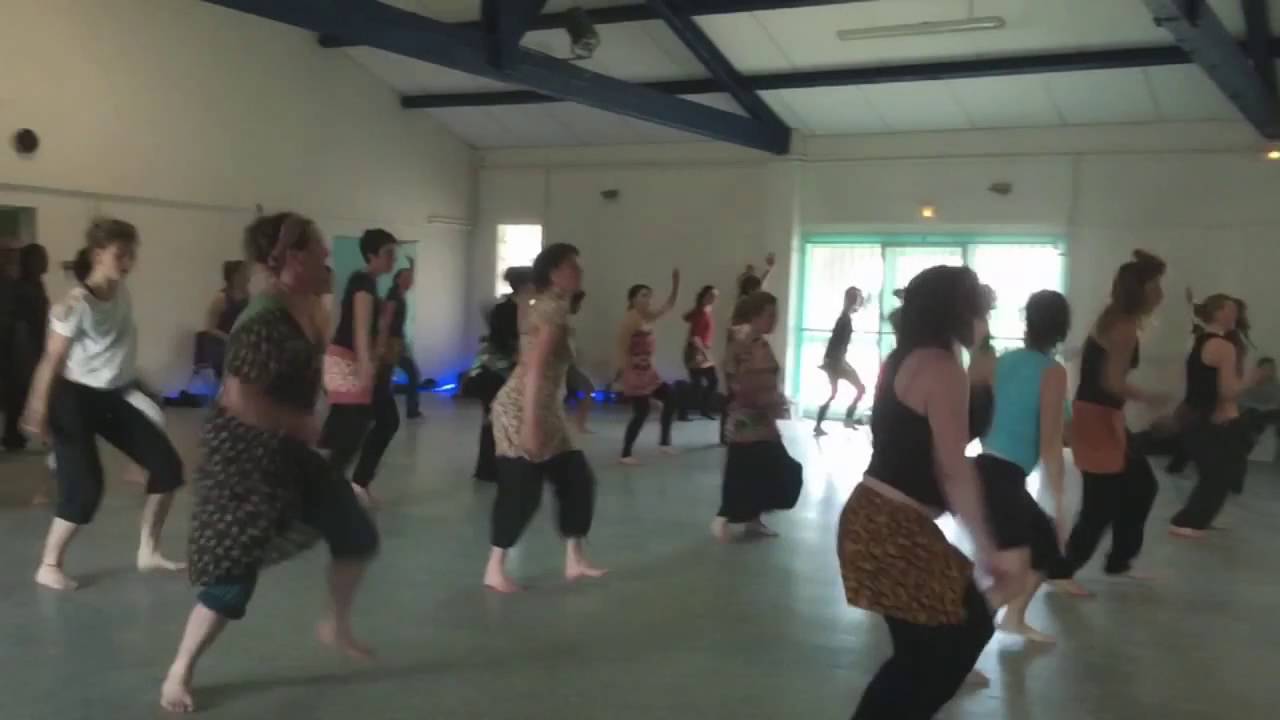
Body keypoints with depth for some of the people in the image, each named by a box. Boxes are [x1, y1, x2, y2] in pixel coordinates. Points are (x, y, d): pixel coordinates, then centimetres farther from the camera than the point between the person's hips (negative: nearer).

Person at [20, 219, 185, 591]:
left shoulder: (122, 291, -2)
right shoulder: (76, 305, -22)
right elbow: (52, 360, -21)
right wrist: (38, 408, -23)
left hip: (114, 397, 8)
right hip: (76, 399, -8)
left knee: (167, 464, 3)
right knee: (85, 486, -13)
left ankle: (148, 552, 16)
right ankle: (49, 566, 9)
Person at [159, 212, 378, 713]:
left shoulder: (300, 307, 3)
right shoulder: (266, 321, -26)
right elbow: (241, 400, -32)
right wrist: (301, 425, -20)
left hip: (286, 451, 9)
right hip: (244, 457, -9)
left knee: (357, 536, 13)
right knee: (232, 578, 0)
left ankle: (337, 626, 36)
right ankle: (178, 674, 21)